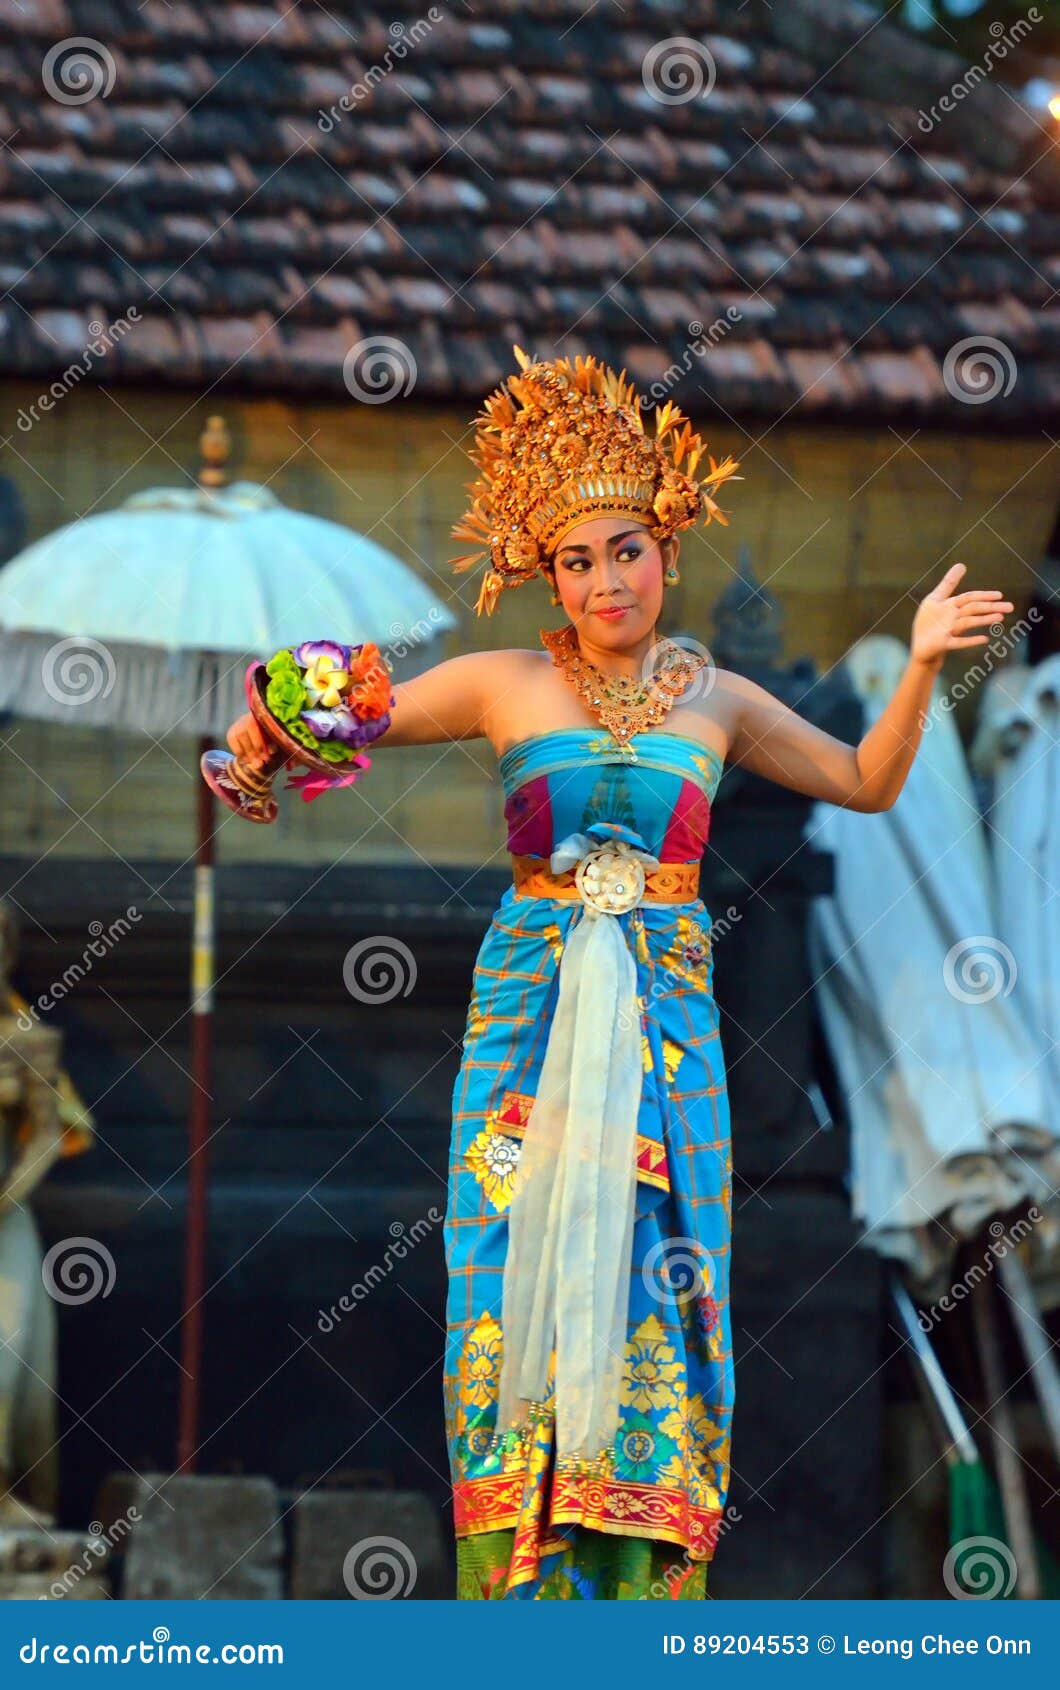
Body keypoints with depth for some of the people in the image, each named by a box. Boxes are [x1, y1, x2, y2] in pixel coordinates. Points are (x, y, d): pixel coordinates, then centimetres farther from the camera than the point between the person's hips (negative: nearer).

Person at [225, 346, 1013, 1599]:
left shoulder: (713, 700, 9)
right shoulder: (504, 685, 4)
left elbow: (867, 782, 20)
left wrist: (920, 666, 8)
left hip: (662, 1017, 1)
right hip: (529, 1009, -1)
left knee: (648, 1283, -3)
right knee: (521, 1275, -5)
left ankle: (641, 1579, 1)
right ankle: (521, 1578, 1)